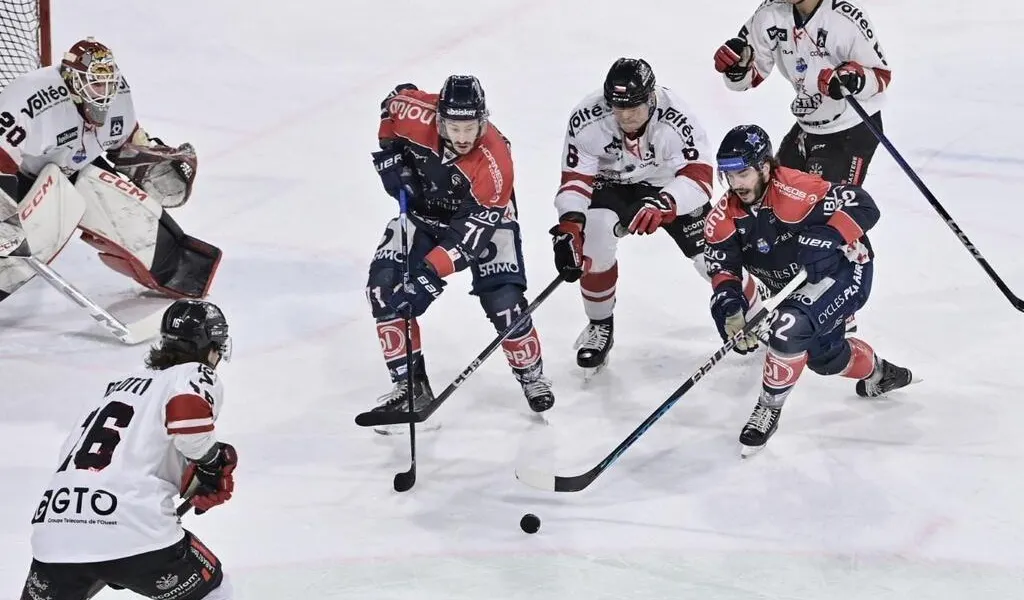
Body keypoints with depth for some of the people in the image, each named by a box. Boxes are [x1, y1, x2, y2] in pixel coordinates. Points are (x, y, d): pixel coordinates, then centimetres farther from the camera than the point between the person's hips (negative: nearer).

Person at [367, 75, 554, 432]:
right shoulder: (418, 115, -29)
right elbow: (393, 103, -2)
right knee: (384, 286, -14)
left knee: (504, 301, -17)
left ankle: (531, 375, 12)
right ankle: (410, 385, -4)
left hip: (483, 218, -3)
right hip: (424, 210, 3)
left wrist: (431, 273, -44)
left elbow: (472, 230, -38)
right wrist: (391, 156, -7)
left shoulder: (495, 162, -37)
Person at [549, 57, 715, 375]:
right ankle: (600, 326, 2)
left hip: (669, 184, 0)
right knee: (594, 246, -24)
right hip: (611, 184, 1)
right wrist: (569, 224, -39)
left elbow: (699, 175, -44)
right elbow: (576, 178, -24)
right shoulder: (587, 120, -30)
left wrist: (662, 204, -61)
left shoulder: (675, 117, -36)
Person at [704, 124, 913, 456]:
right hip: (795, 286, 8)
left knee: (788, 328, -30)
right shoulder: (725, 216, -13)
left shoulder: (796, 190, -33)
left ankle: (769, 408, -10)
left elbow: (863, 206, -34)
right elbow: (722, 266, -15)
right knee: (824, 356, 23)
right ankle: (879, 373, 55)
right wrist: (730, 307, -33)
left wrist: (824, 241, -43)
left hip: (845, 271, -8)